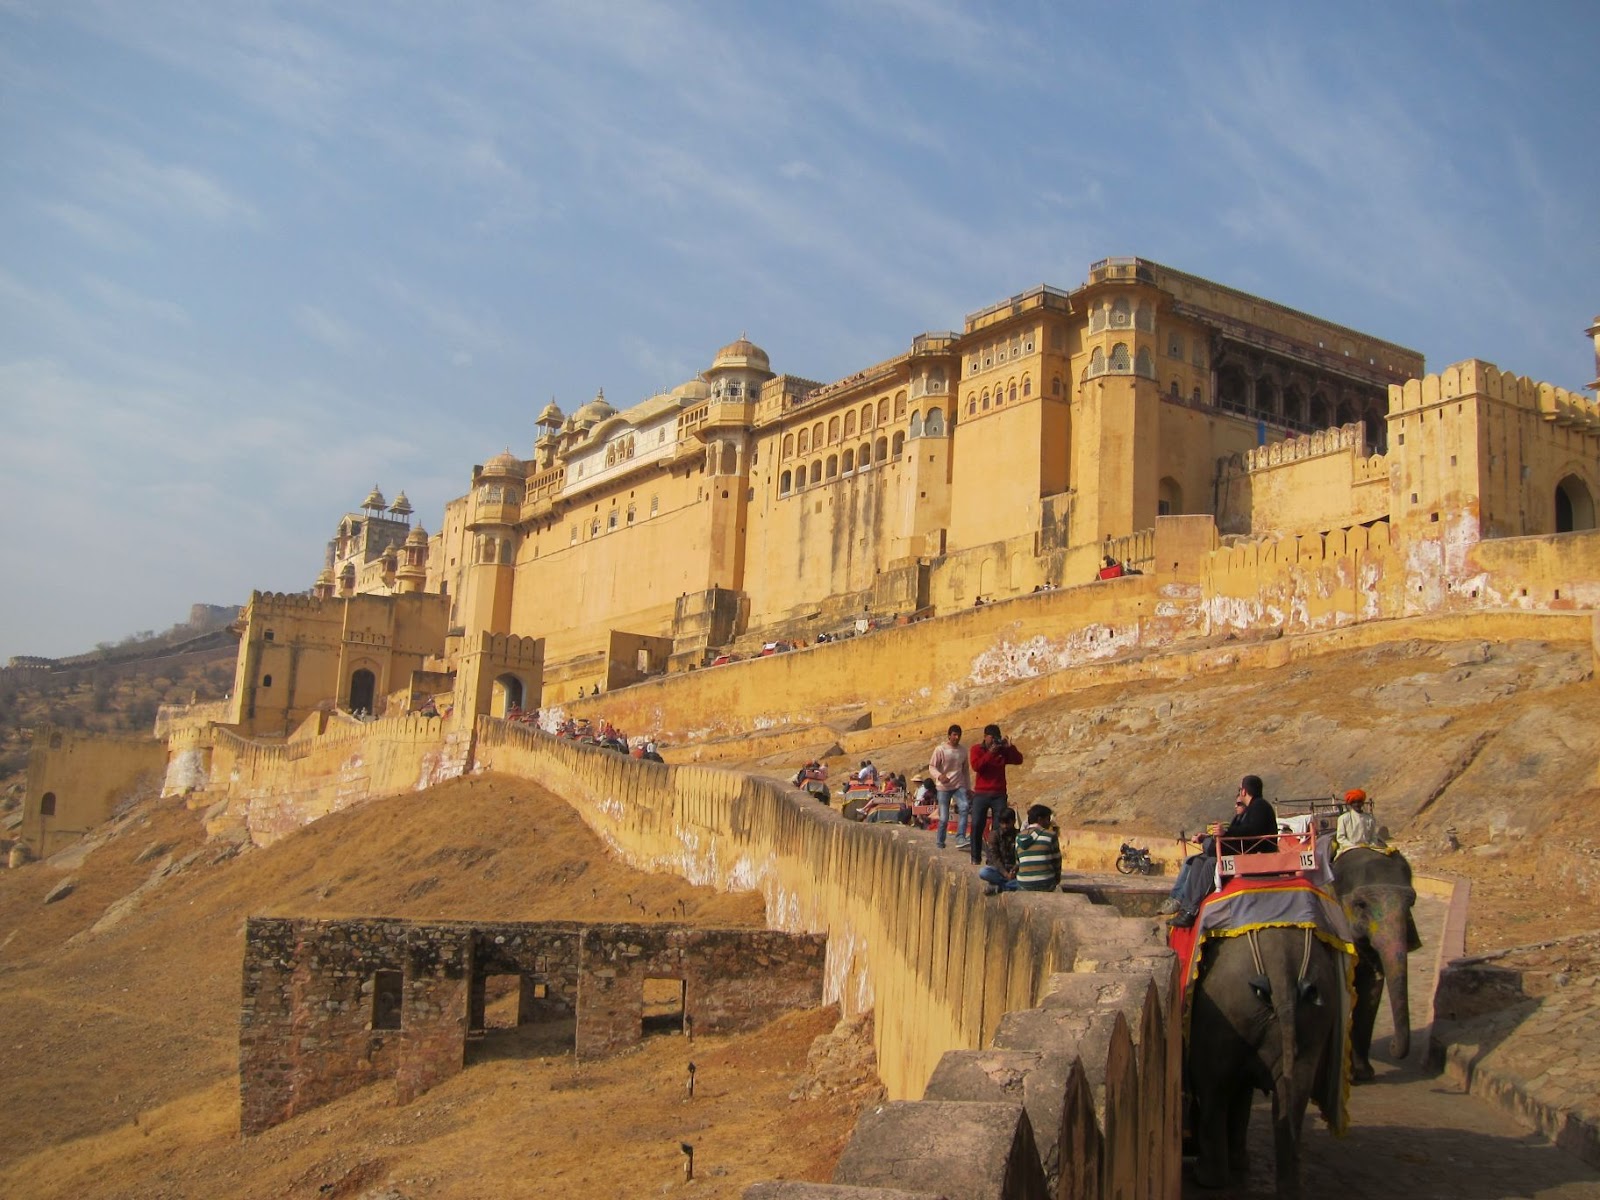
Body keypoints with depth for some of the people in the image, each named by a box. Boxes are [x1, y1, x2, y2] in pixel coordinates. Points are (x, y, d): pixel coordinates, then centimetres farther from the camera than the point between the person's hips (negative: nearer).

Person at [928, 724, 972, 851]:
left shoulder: (963, 751, 8)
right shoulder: (940, 749, -5)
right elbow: (931, 767, -8)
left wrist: (968, 787, 17)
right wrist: (939, 776, -28)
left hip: (959, 785, 3)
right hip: (944, 787, -3)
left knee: (964, 807, -24)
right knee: (944, 818, -2)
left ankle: (960, 839, -30)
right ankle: (940, 843, 17)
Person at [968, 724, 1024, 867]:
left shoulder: (1002, 750, 10)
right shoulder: (976, 749, 5)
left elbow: (1018, 759, -1)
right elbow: (976, 766, -12)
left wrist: (1008, 746, -12)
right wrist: (990, 753, -16)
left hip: (999, 794, 2)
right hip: (981, 794, -2)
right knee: (977, 826, -6)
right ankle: (975, 858, 1)